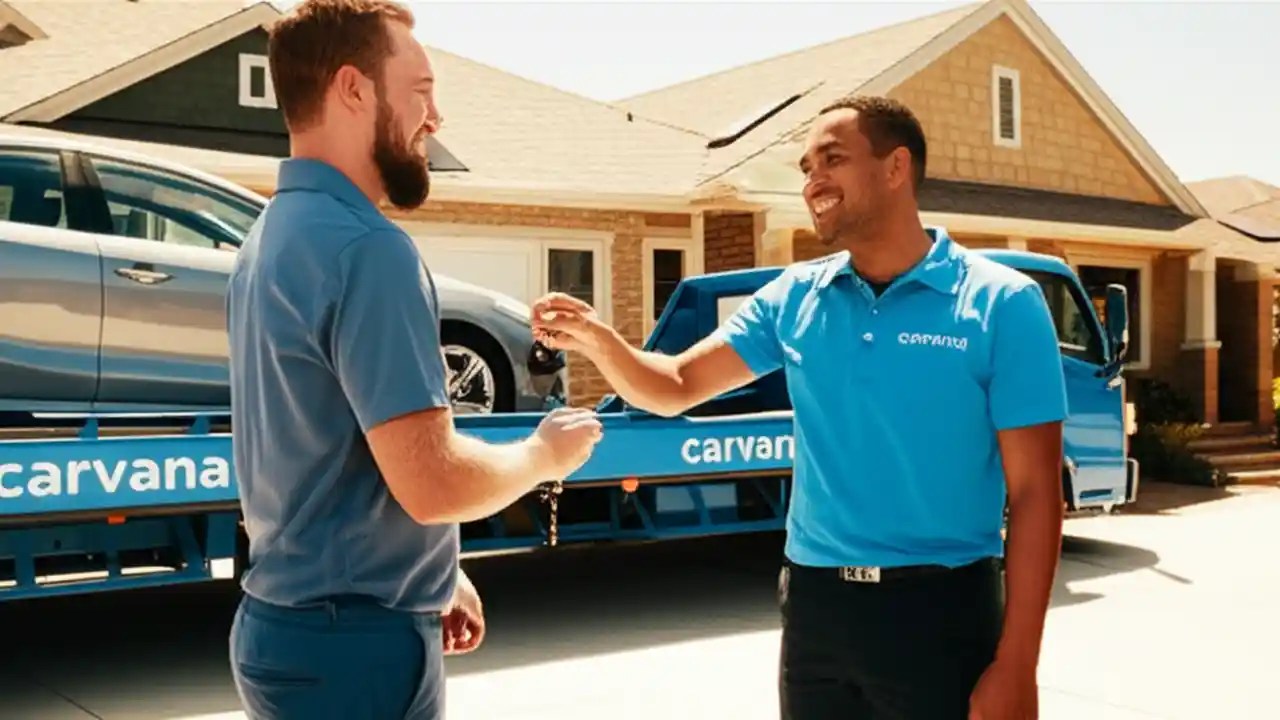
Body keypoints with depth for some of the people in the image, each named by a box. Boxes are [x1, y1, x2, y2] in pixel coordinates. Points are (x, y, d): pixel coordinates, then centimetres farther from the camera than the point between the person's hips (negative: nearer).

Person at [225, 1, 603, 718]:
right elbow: (433, 482, -26)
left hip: (290, 618, 9)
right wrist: (546, 453, -7)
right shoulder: (366, 246, -21)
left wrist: (433, 576, 20)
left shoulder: (271, 238, 9)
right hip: (356, 638, -9)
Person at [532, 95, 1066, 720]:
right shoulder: (792, 298, 5)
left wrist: (1016, 665, -12)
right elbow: (674, 388, 6)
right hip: (813, 605, 4)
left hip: (940, 609, -4)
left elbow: (1034, 493, -8)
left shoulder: (1000, 303, -8)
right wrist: (598, 340, -15)